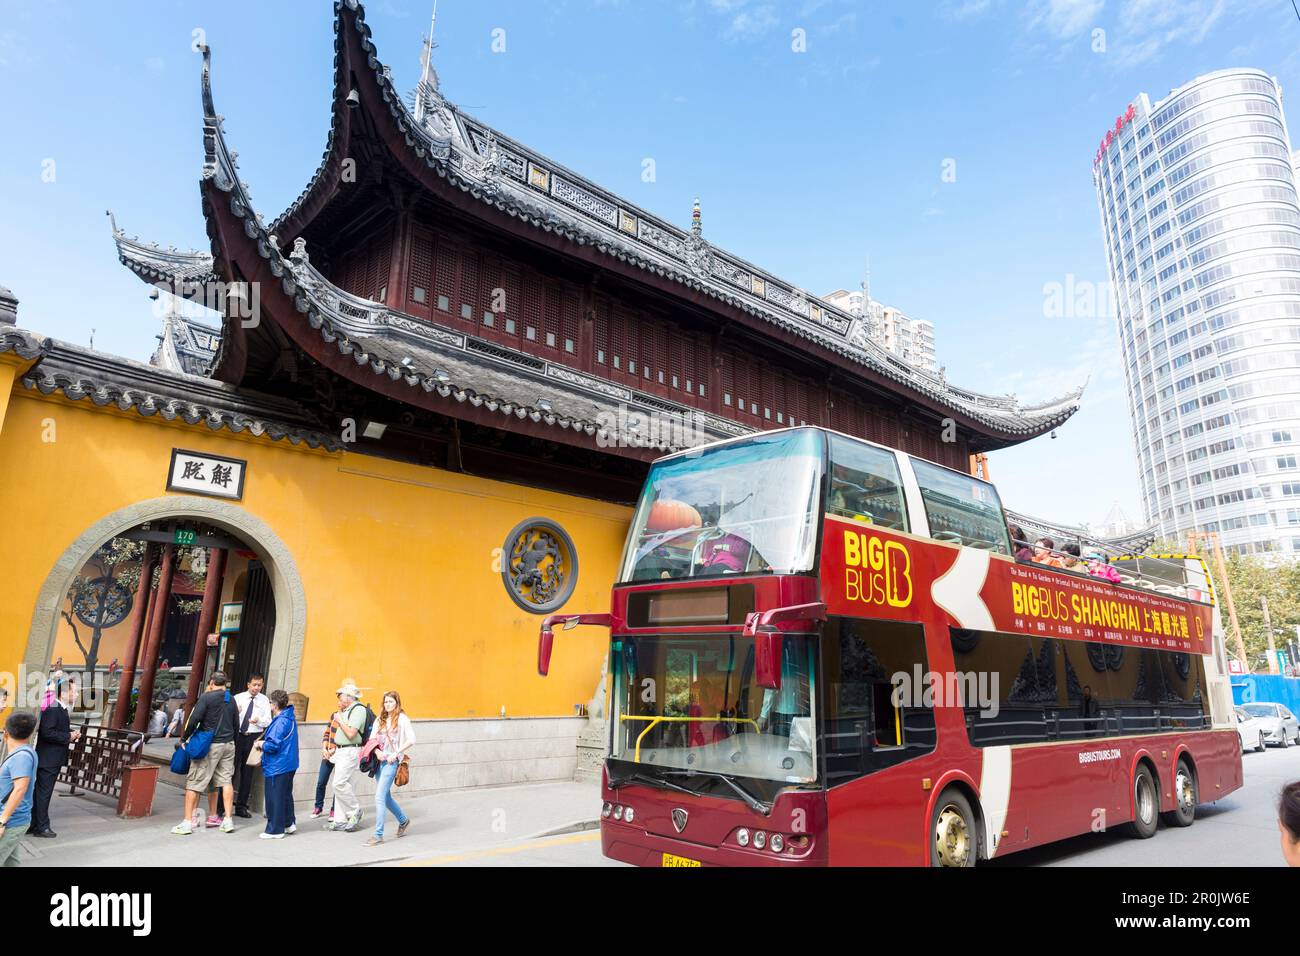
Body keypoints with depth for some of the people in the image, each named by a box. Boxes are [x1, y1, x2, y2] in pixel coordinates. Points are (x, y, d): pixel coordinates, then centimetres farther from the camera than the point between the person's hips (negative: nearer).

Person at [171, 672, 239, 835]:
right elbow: (235, 722, 13)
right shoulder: (231, 699, 10)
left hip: (210, 745, -5)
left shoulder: (206, 697, -8)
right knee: (226, 780, 9)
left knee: (194, 782, 3)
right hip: (229, 744, 5)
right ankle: (228, 820, 7)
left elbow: (194, 719, -14)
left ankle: (188, 822, 5)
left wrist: (184, 739, -3)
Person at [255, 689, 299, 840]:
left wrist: (260, 744, -7)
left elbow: (273, 745, -24)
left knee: (274, 798, 1)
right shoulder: (289, 718, 9)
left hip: (277, 767, -10)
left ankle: (275, 830, 10)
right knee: (286, 794, 20)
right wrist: (264, 742, 9)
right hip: (289, 764, 10)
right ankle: (289, 823, 29)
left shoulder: (280, 722, -22)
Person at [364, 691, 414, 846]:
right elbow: (372, 739, 10)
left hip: (391, 761, -7)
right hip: (379, 760, 7)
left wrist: (395, 753, -14)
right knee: (385, 796, 16)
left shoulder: (401, 719, -5)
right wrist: (377, 751, -8)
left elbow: (411, 740, -10)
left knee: (379, 796, -12)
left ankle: (378, 835, -5)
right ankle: (403, 820, 37)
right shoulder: (379, 719, 13)